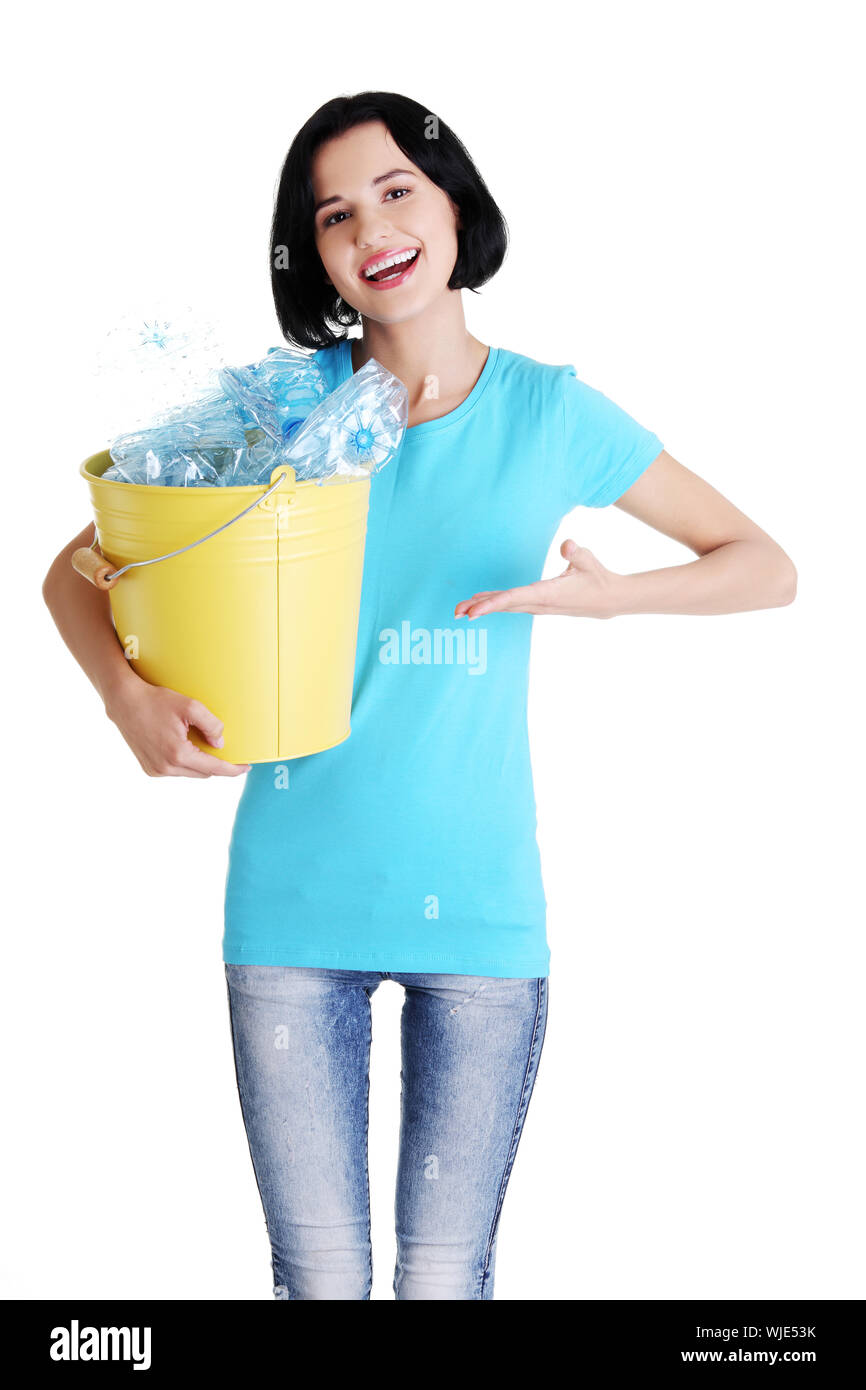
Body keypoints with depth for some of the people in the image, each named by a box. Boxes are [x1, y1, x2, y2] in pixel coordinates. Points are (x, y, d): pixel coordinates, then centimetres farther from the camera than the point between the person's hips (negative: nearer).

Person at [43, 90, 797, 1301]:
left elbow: (768, 569, 5)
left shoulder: (550, 414, 1)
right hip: (293, 898, 1)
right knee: (319, 1274, 10)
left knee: (446, 1276, 9)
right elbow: (74, 572, 5)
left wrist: (612, 596, -14)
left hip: (479, 901, 0)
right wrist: (127, 693, -16)